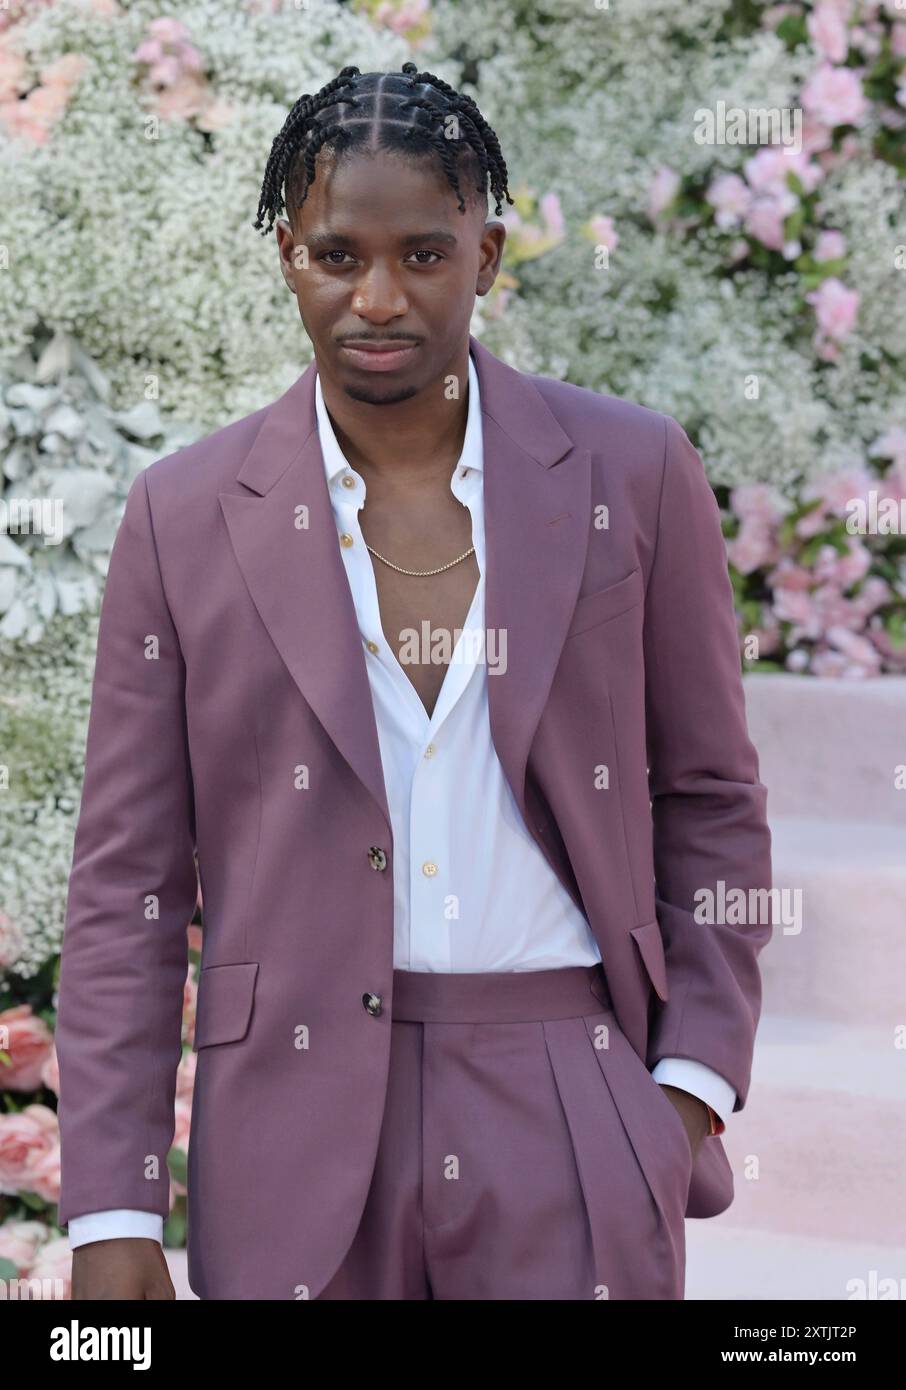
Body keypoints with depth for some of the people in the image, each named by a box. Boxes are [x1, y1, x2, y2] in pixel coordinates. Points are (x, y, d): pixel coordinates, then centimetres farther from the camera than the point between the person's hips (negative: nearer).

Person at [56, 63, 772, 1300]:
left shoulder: (630, 475, 2)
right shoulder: (187, 515, 1)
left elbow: (710, 802, 8)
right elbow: (126, 880, 3)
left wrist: (693, 1088, -2)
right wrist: (111, 1215, -2)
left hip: (573, 1114, 0)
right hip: (299, 1136, 0)